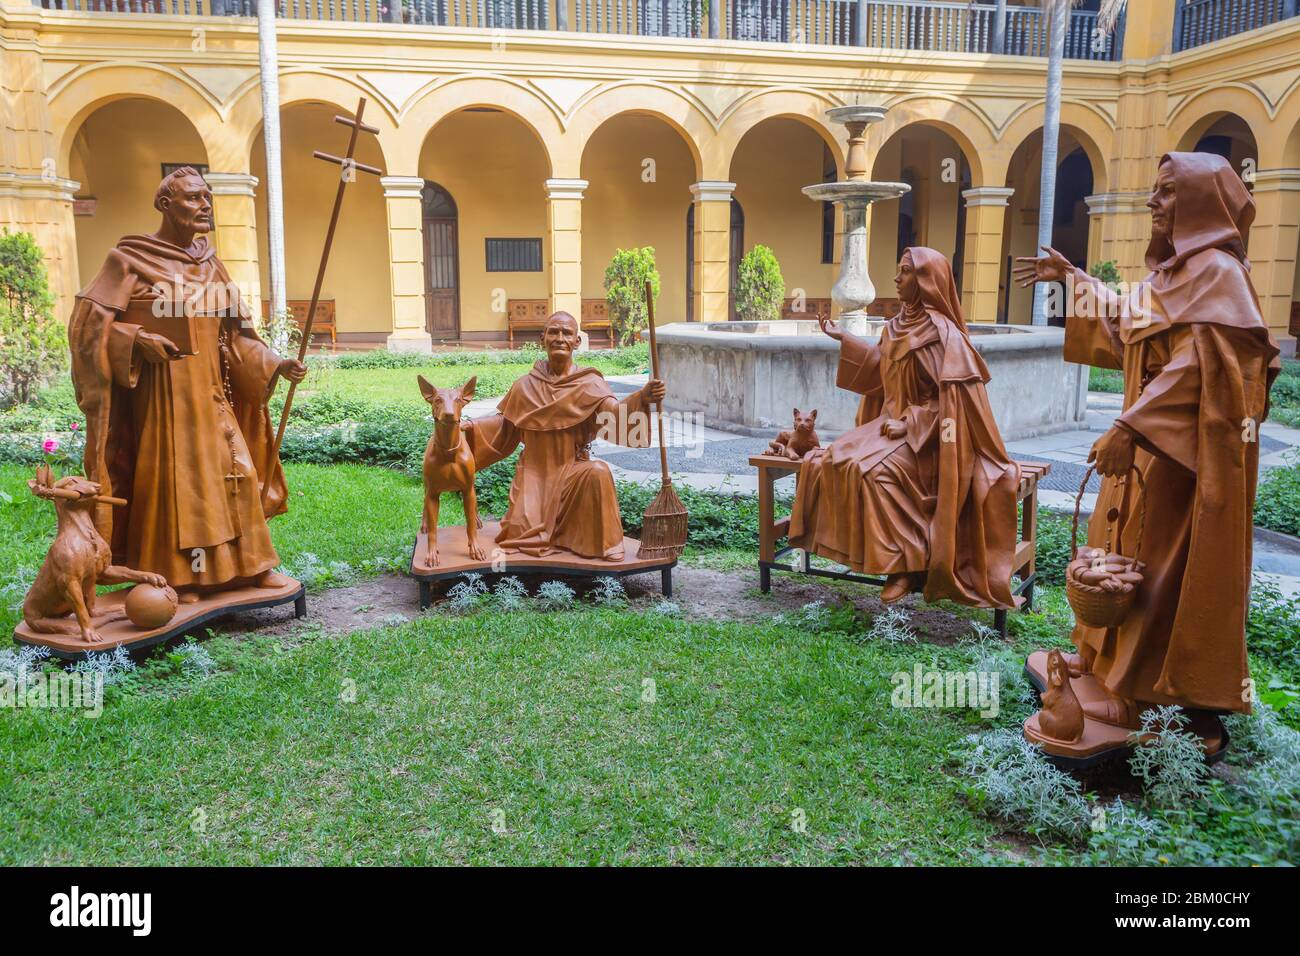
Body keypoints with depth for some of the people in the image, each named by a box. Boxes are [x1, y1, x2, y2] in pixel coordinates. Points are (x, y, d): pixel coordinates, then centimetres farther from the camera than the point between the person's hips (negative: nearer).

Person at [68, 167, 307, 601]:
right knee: (173, 476, -2)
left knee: (235, 469, 4)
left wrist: (277, 365, -1)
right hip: (163, 388, -5)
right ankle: (176, 577, 9)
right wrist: (139, 339, -20)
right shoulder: (130, 259, -4)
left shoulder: (209, 262, 11)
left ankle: (250, 563, 14)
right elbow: (88, 320, -7)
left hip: (211, 389, 5)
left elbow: (234, 334, 11)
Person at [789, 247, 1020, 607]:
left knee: (873, 469, -31)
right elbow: (881, 366, 26)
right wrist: (842, 338, 22)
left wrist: (908, 423, -21)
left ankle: (908, 563, -18)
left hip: (927, 435, -8)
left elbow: (952, 399, -18)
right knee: (829, 460, -9)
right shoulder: (898, 325, 9)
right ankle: (858, 547, -3)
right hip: (895, 422, 8)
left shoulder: (943, 334, -14)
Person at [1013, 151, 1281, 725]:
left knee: (1157, 561, -4)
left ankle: (1134, 690, 5)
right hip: (1156, 439, 10)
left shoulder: (1215, 271, -15)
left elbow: (1197, 366, -25)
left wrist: (1128, 428, -30)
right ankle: (1106, 655, 30)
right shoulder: (1172, 271, 13)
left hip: (1186, 445, -10)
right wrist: (1071, 279, 30)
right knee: (1123, 547, 17)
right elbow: (1124, 327, 28)